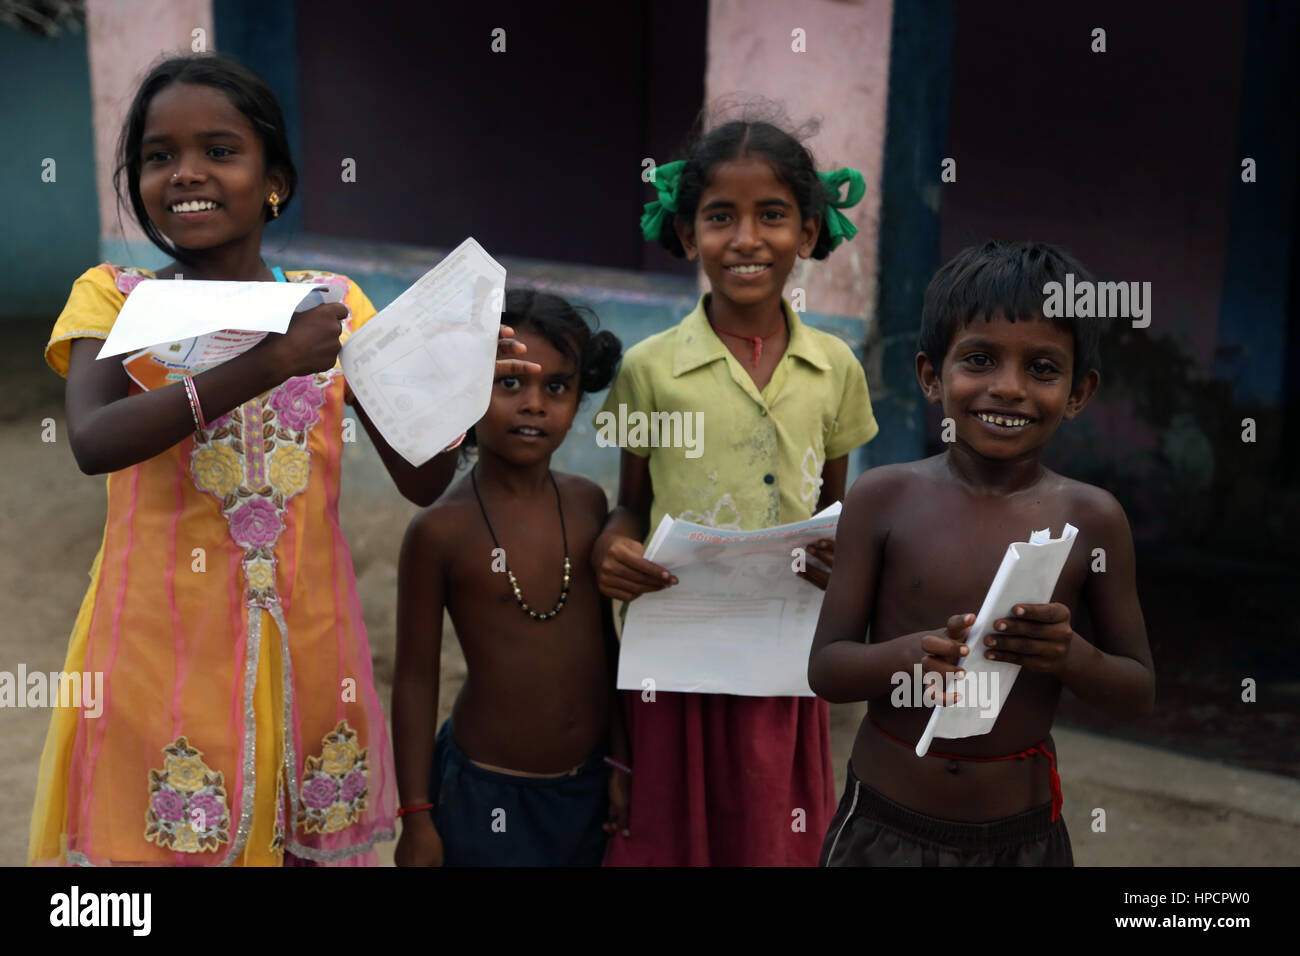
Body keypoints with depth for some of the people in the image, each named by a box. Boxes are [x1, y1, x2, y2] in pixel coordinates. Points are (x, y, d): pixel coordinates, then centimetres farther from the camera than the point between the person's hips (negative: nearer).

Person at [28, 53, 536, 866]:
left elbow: (421, 481, 1)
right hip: (164, 640, -1)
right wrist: (262, 367, -31)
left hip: (303, 642, 2)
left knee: (301, 836, 10)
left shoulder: (335, 304, 4)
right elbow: (92, 441, -21)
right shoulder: (115, 297, 0)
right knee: (161, 835, 7)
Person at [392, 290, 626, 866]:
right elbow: (416, 677, -8)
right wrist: (417, 818, -5)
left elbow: (604, 639, 8)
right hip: (487, 792, -4)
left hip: (587, 783, 4)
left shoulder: (587, 505, -1)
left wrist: (620, 759, 11)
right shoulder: (442, 530, -13)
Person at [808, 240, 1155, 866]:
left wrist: (1071, 656, -21)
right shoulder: (884, 498, -9)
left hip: (1023, 835, 1)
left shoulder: (1092, 519, -7)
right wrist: (909, 654, -26)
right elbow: (825, 667, -6)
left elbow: (1139, 694, 0)